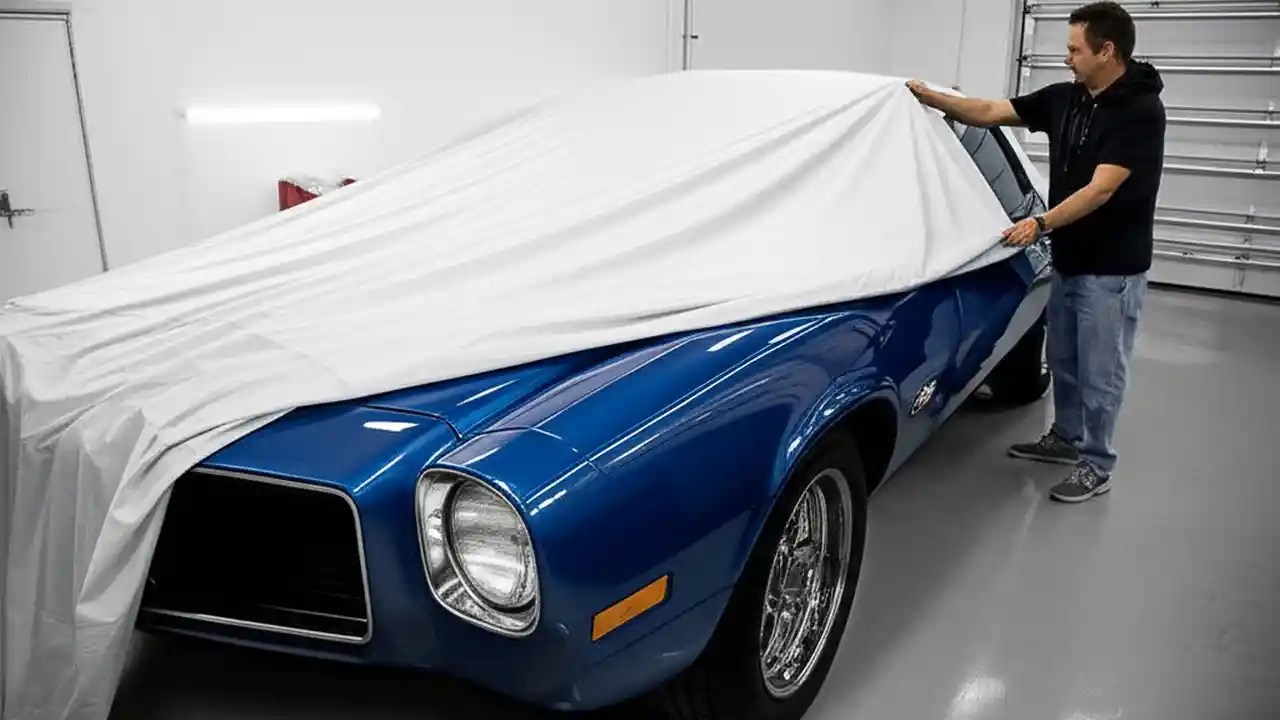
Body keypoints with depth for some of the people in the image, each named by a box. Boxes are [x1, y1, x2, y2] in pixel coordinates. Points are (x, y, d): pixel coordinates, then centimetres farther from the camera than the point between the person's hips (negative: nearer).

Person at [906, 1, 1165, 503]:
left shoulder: (1141, 110, -19)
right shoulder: (1064, 99, 3)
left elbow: (1101, 190, -26)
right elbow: (989, 113, 5)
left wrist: (1041, 223, -34)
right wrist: (928, 97, -4)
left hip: (1112, 270, -8)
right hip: (1068, 262, 8)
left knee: (1099, 372, 3)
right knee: (1063, 360, 20)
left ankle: (1097, 466, 17)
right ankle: (1065, 438, 38)